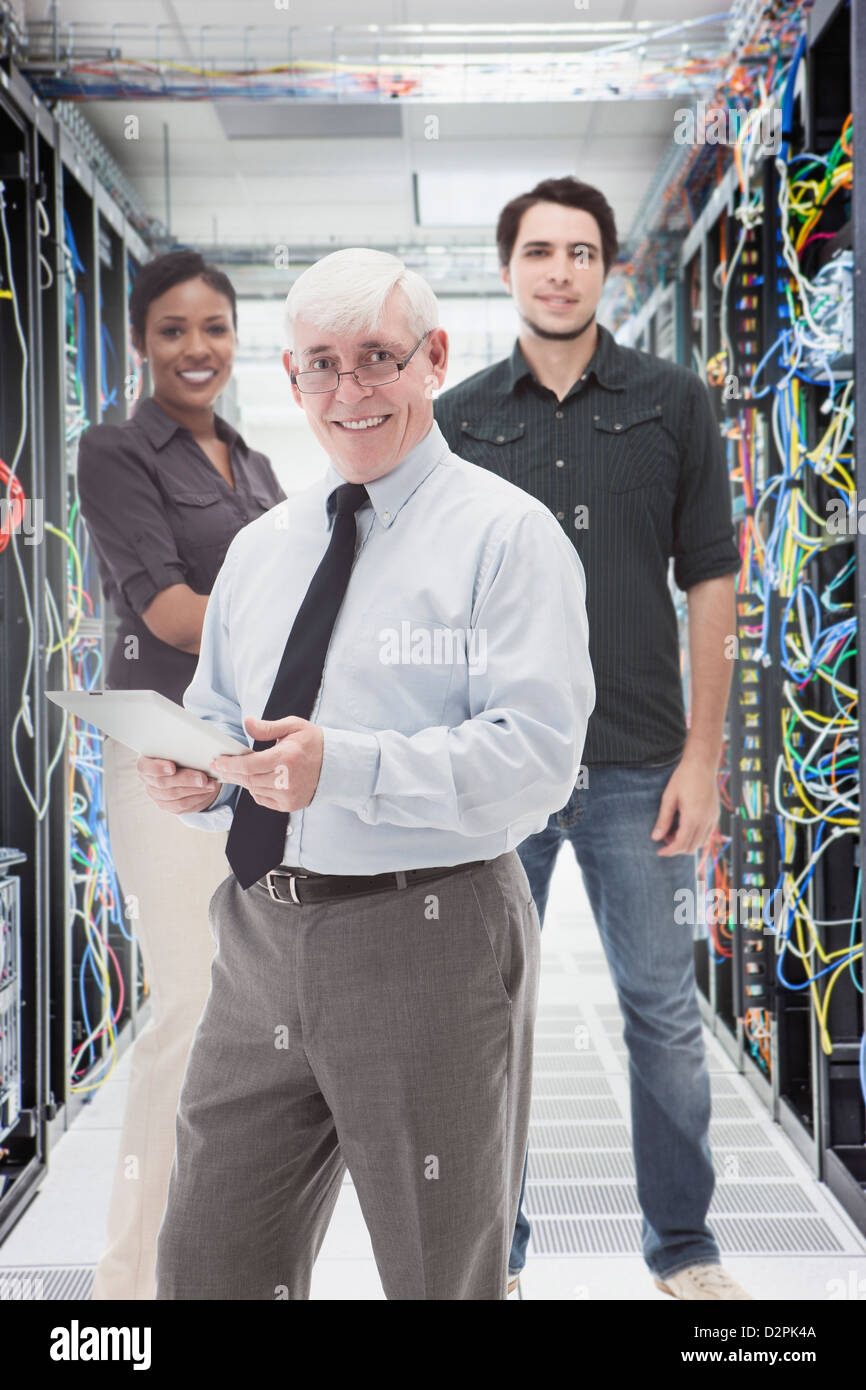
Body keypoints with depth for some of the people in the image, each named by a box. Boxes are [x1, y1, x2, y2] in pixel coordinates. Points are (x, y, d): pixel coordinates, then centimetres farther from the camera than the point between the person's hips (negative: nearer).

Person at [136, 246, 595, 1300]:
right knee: (207, 1265, 10)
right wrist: (192, 776, -4)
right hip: (260, 937, 6)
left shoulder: (507, 534, -5)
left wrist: (347, 766, -26)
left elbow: (538, 755, -15)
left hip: (430, 943, -5)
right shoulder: (258, 549, 15)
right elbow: (213, 721, 20)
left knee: (443, 1275, 11)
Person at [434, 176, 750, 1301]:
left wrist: (703, 755, -3)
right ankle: (491, 1249, 23)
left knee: (663, 1010, 6)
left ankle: (684, 1247, 22)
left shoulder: (672, 402, 4)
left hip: (637, 765, -1)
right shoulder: (458, 420, 7)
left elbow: (711, 582, 2)